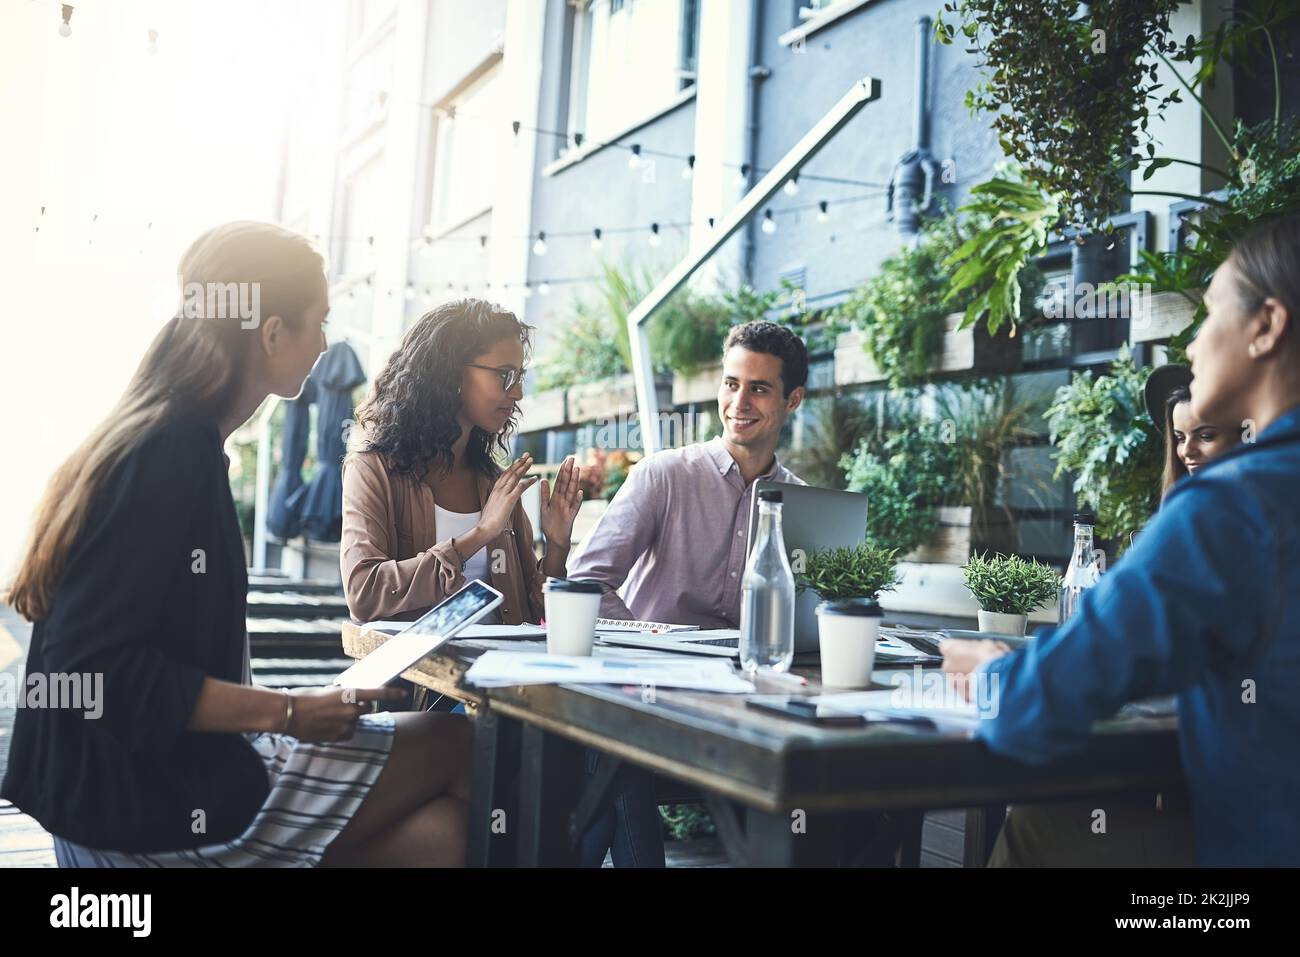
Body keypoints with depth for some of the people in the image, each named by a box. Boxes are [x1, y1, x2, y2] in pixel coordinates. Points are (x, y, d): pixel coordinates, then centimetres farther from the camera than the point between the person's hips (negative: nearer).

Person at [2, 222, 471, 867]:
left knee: (438, 827, 2)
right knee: (457, 746, -6)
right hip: (144, 813, -9)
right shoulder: (174, 455, -19)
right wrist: (285, 712, -19)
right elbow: (91, 670, -24)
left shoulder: (177, 441, 12)